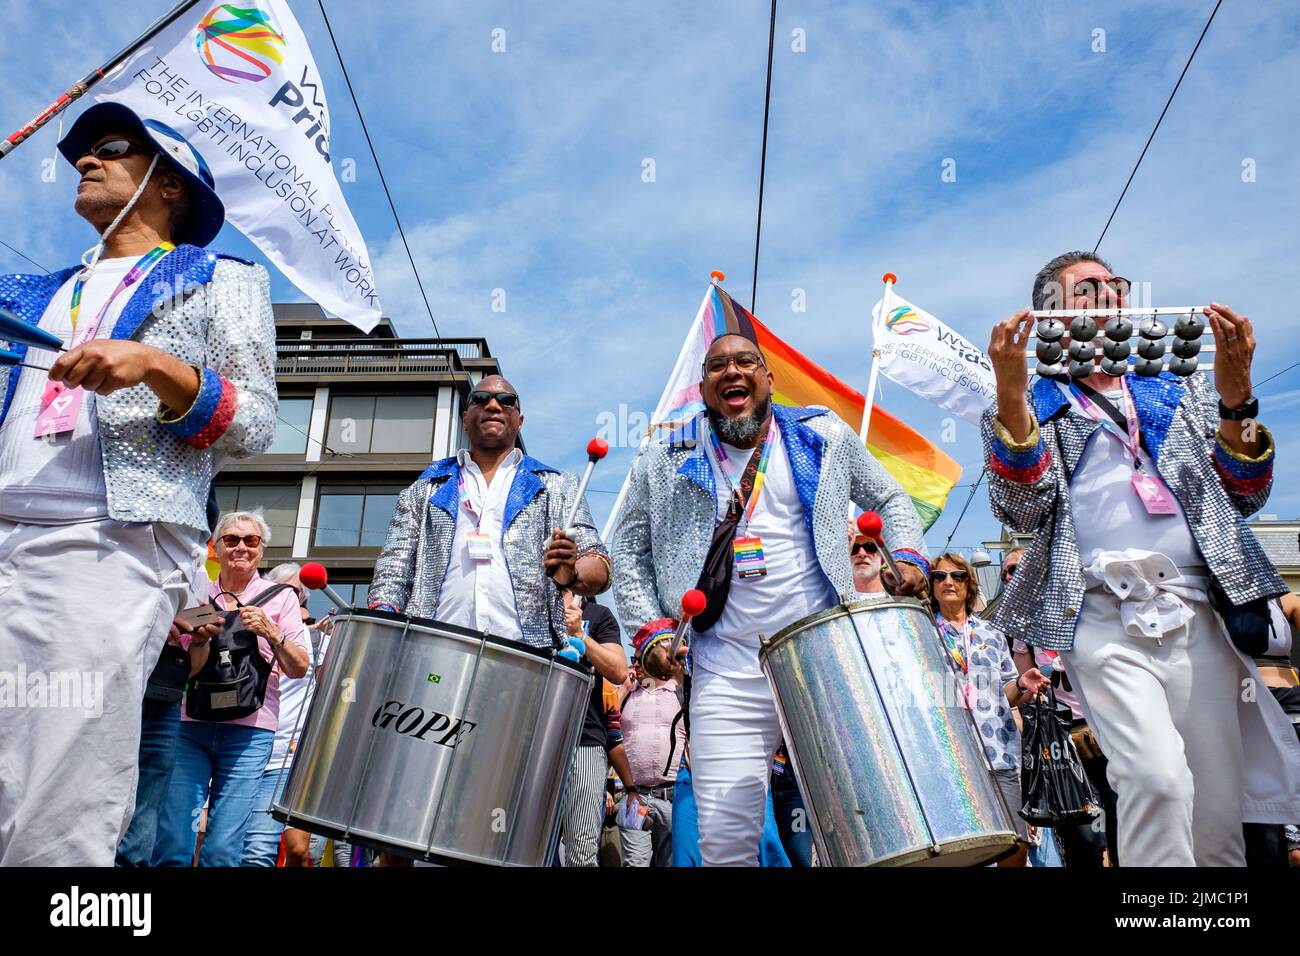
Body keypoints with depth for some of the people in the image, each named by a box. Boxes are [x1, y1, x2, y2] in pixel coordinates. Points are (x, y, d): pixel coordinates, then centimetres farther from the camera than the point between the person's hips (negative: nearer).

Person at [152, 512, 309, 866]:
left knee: (223, 849, -3)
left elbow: (299, 669, -1)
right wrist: (200, 640, -11)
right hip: (191, 723, 2)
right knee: (171, 843, -2)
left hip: (249, 732, -2)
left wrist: (270, 633, -18)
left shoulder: (281, 598, 6)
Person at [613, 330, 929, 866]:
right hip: (727, 676, 0)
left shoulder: (825, 439, 8)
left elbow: (890, 501, 19)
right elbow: (629, 552, 12)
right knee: (725, 838, -2)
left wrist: (909, 557, 2)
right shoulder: (667, 465, 6)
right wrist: (650, 628, 1)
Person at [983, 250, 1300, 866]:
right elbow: (1022, 511, -6)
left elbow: (1246, 495, 11)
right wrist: (1010, 394, -18)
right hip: (1106, 621, -3)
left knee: (1219, 813, 2)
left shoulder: (1184, 393, 22)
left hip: (1199, 615, 4)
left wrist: (1236, 395, -5)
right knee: (1156, 776, -23)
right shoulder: (1033, 405, 11)